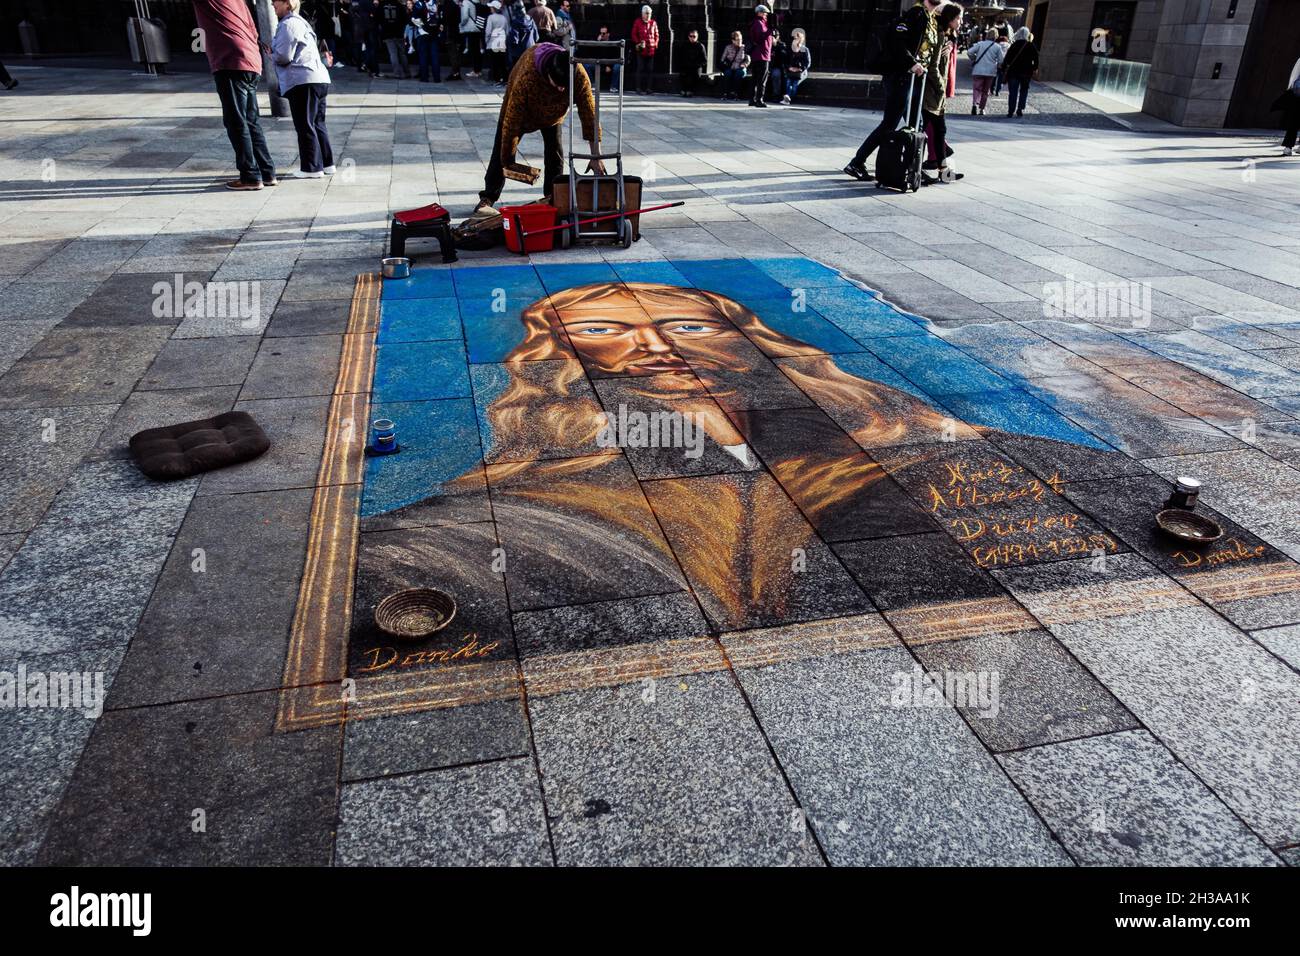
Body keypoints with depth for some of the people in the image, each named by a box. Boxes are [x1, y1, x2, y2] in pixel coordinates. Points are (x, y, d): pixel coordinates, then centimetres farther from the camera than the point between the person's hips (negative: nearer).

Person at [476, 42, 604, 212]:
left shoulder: (580, 77, -37)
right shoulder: (527, 77, -45)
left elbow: (589, 115, -29)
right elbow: (512, 120, -39)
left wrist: (596, 157, -29)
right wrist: (506, 160, -33)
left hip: (554, 110, 2)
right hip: (523, 105, -2)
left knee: (555, 151, -5)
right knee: (502, 149, -4)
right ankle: (488, 197, 2)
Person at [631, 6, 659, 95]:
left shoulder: (653, 23, 10)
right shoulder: (638, 22, 2)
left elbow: (656, 35, 14)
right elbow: (634, 34, 4)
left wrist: (655, 44, 3)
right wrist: (638, 43, -7)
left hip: (651, 50, 3)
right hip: (641, 50, -3)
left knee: (650, 70, 4)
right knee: (640, 69, -2)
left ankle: (647, 87, 10)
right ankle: (639, 88, 2)